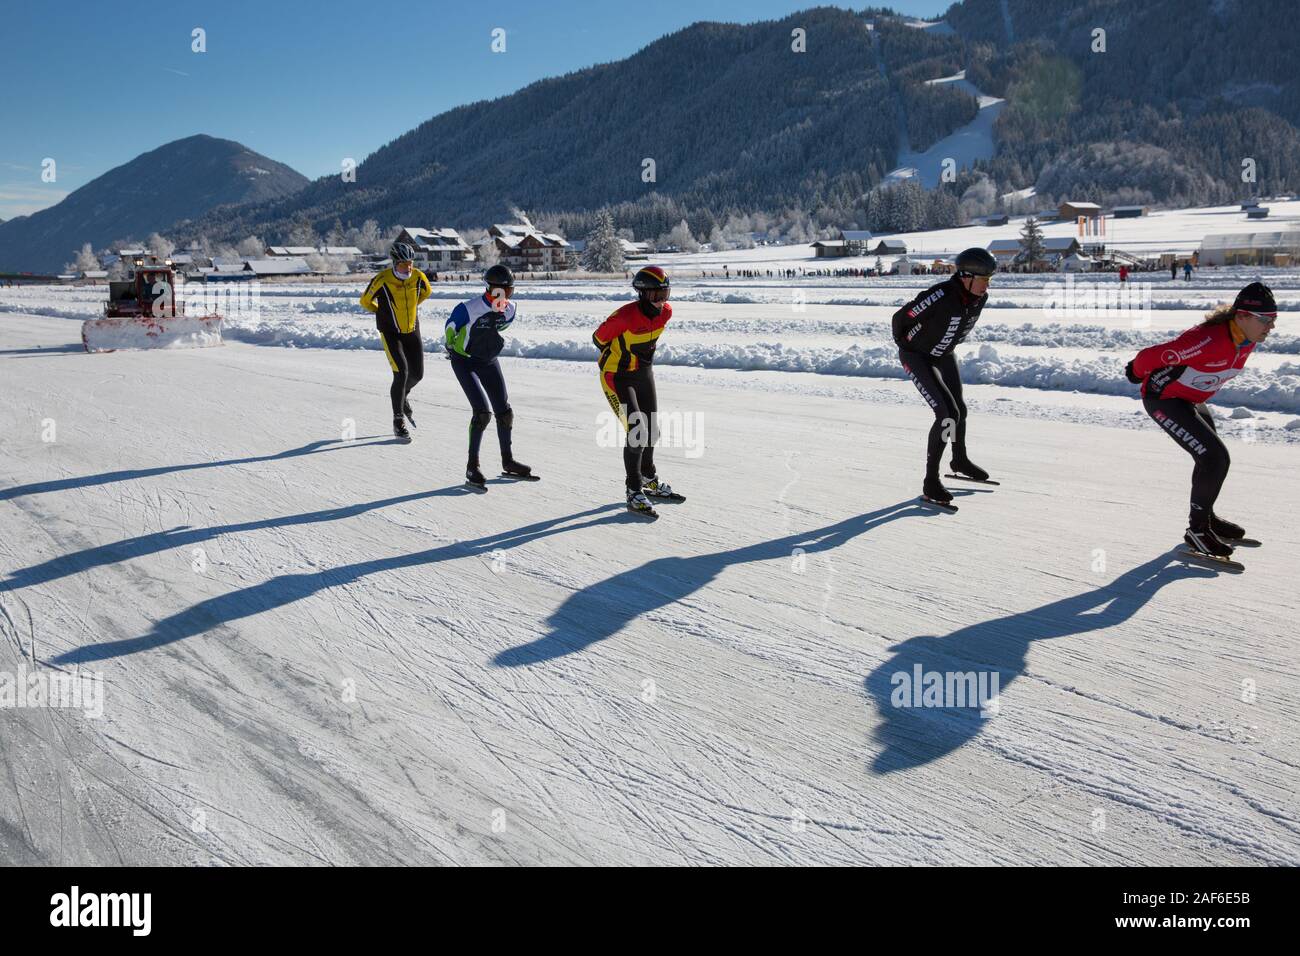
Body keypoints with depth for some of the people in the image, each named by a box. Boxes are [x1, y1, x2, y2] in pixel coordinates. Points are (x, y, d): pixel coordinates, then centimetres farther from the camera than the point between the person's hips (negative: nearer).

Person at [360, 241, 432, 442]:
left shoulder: (418, 277, -11)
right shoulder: (382, 280, -22)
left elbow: (427, 291, 14)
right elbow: (365, 301, -5)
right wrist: (384, 313, 8)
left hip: (412, 330, 4)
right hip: (391, 333, -4)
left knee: (417, 374, 7)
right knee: (401, 373, -15)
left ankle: (402, 396, 42)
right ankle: (398, 421, -4)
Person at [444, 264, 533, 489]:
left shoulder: (509, 310, -10)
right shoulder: (469, 308, -28)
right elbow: (450, 326, -9)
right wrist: (453, 348, 6)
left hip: (489, 361, 6)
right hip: (464, 362, -6)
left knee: (504, 411, 7)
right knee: (483, 412, -19)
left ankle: (508, 462, 24)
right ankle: (472, 468, -8)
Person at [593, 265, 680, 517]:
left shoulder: (666, 312, -9)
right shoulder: (625, 316, -29)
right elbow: (599, 338, -12)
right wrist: (618, 356, 3)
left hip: (644, 373, 7)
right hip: (617, 376, -7)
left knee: (651, 429, 16)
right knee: (637, 430, -13)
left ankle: (650, 480, 37)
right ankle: (635, 493, -2)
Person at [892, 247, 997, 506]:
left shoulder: (980, 298, -12)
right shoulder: (941, 296, -34)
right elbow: (901, 317, -21)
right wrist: (903, 344, -4)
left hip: (944, 356, 8)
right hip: (916, 357, -7)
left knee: (959, 409, 19)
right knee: (947, 414, -18)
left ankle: (960, 461, 46)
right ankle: (930, 482, -9)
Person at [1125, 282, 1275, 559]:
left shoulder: (1247, 340, -8)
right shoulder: (1209, 340, -36)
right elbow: (1151, 356, -30)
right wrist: (1138, 373, -9)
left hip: (1191, 399, 10)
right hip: (1163, 398, -9)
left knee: (1213, 457, 19)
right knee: (1215, 457, -15)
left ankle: (1204, 517, 41)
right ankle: (1198, 530, -2)